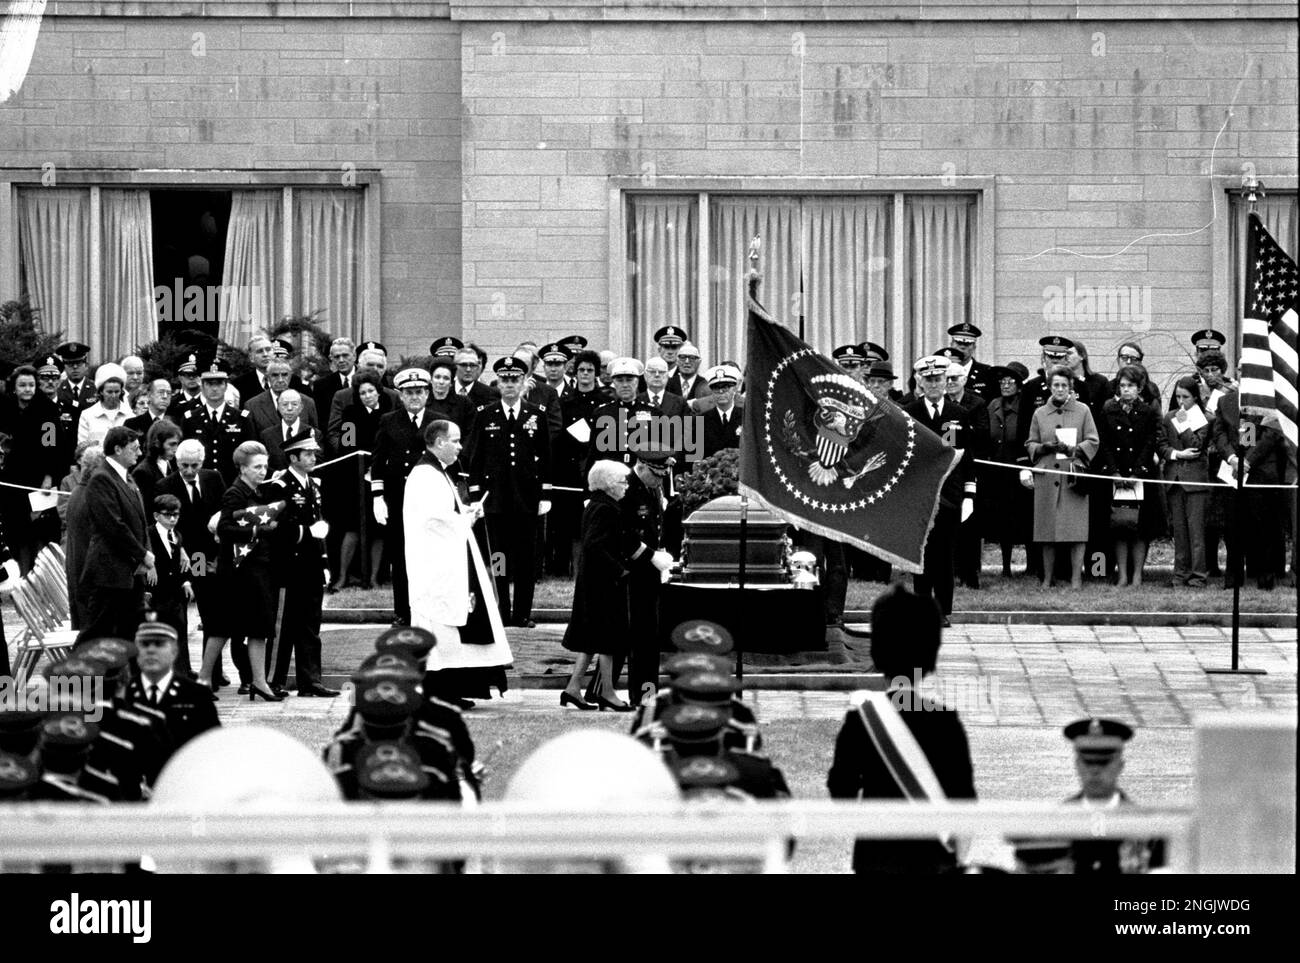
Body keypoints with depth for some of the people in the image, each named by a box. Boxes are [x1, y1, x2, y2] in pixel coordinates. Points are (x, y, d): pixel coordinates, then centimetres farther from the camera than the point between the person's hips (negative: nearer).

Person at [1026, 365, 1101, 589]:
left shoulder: (1082, 411, 8)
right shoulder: (1040, 414, 13)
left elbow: (1092, 443, 5)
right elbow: (1030, 445, 14)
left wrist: (1072, 449, -11)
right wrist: (1045, 447, -7)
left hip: (1074, 477, -2)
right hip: (1046, 478, 2)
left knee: (1076, 529, -6)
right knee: (1047, 529, 0)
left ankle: (1076, 577, -2)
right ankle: (1048, 578, 7)